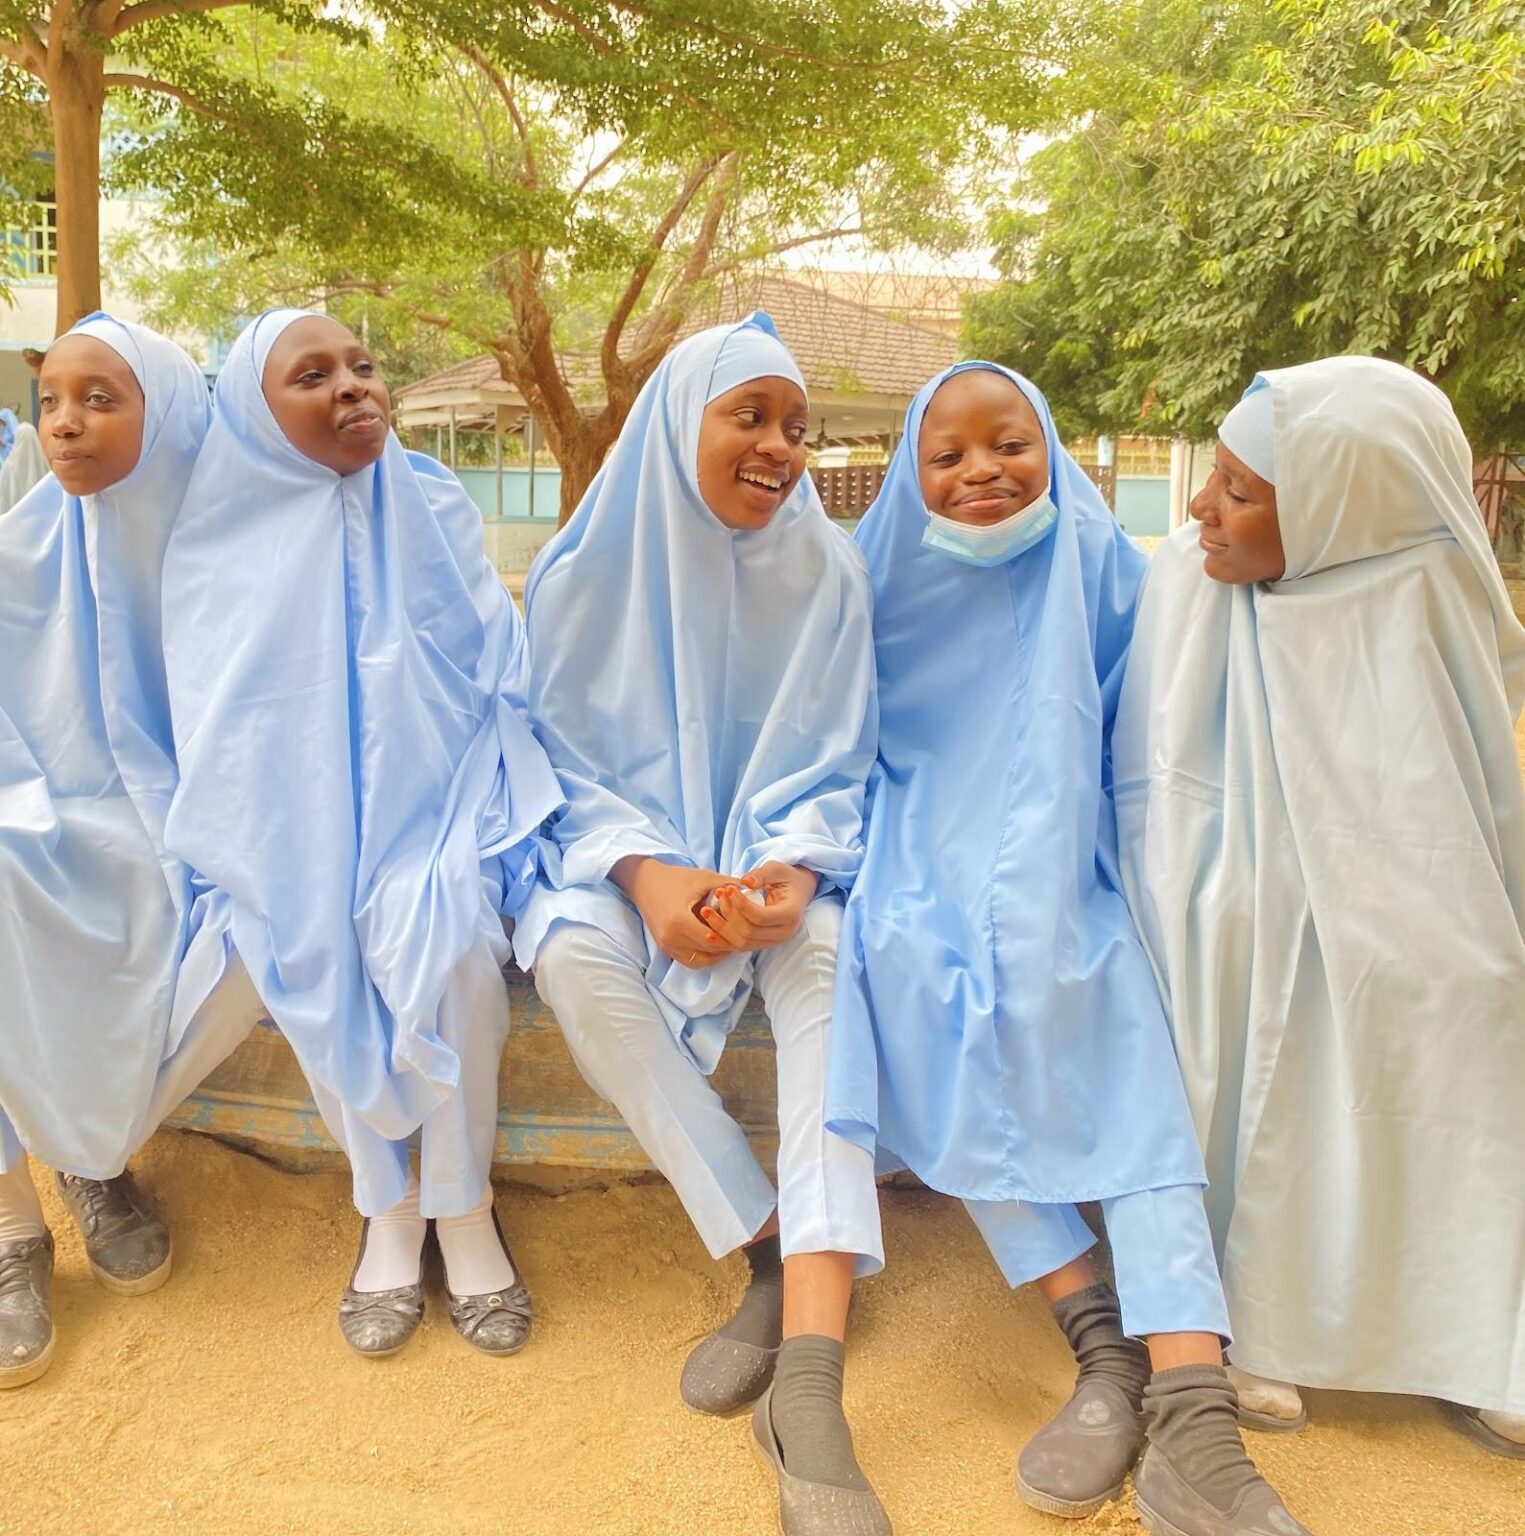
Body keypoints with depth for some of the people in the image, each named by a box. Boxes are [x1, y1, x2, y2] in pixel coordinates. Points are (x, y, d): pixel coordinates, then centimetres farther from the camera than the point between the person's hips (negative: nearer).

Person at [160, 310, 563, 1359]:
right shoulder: (224, 541, 3)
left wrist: (477, 813, -9)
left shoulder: (433, 507, 3)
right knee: (315, 946, -27)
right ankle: (387, 1200, -3)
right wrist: (266, 851, -4)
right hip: (298, 812, 1)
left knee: (437, 939, -29)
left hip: (430, 791, 0)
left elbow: (498, 678, 5)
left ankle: (462, 1202, -7)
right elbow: (218, 723, 9)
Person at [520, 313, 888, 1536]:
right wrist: (645, 872, -21)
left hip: (776, 849, 0)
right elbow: (568, 748, -2)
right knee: (574, 952, -33)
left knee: (831, 953, -33)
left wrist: (791, 865, -22)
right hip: (628, 838, 1)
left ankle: (810, 1377, -36)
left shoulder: (826, 568, -3)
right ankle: (780, 1253, -23)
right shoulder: (593, 571, -4)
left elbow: (834, 763, 0)